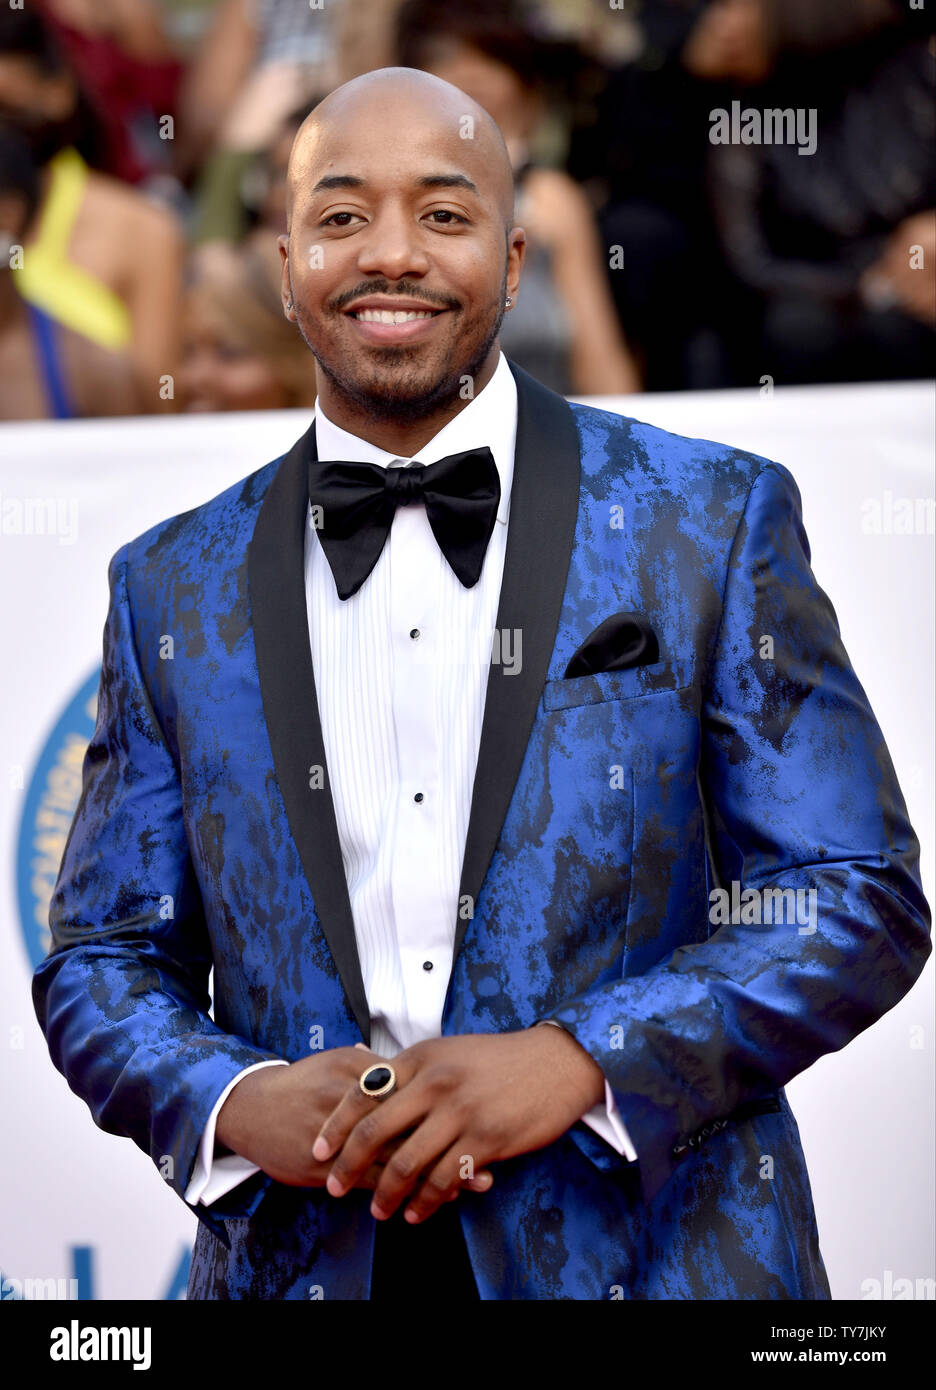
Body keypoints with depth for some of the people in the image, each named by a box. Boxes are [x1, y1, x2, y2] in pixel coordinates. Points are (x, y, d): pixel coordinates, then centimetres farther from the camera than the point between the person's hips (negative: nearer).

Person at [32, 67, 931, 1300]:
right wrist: (234, 1105, -12)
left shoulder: (714, 523, -2)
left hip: (656, 1256, -1)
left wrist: (580, 1058, -17)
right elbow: (100, 963, 9)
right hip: (301, 1263, 2)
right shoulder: (173, 589, 5)